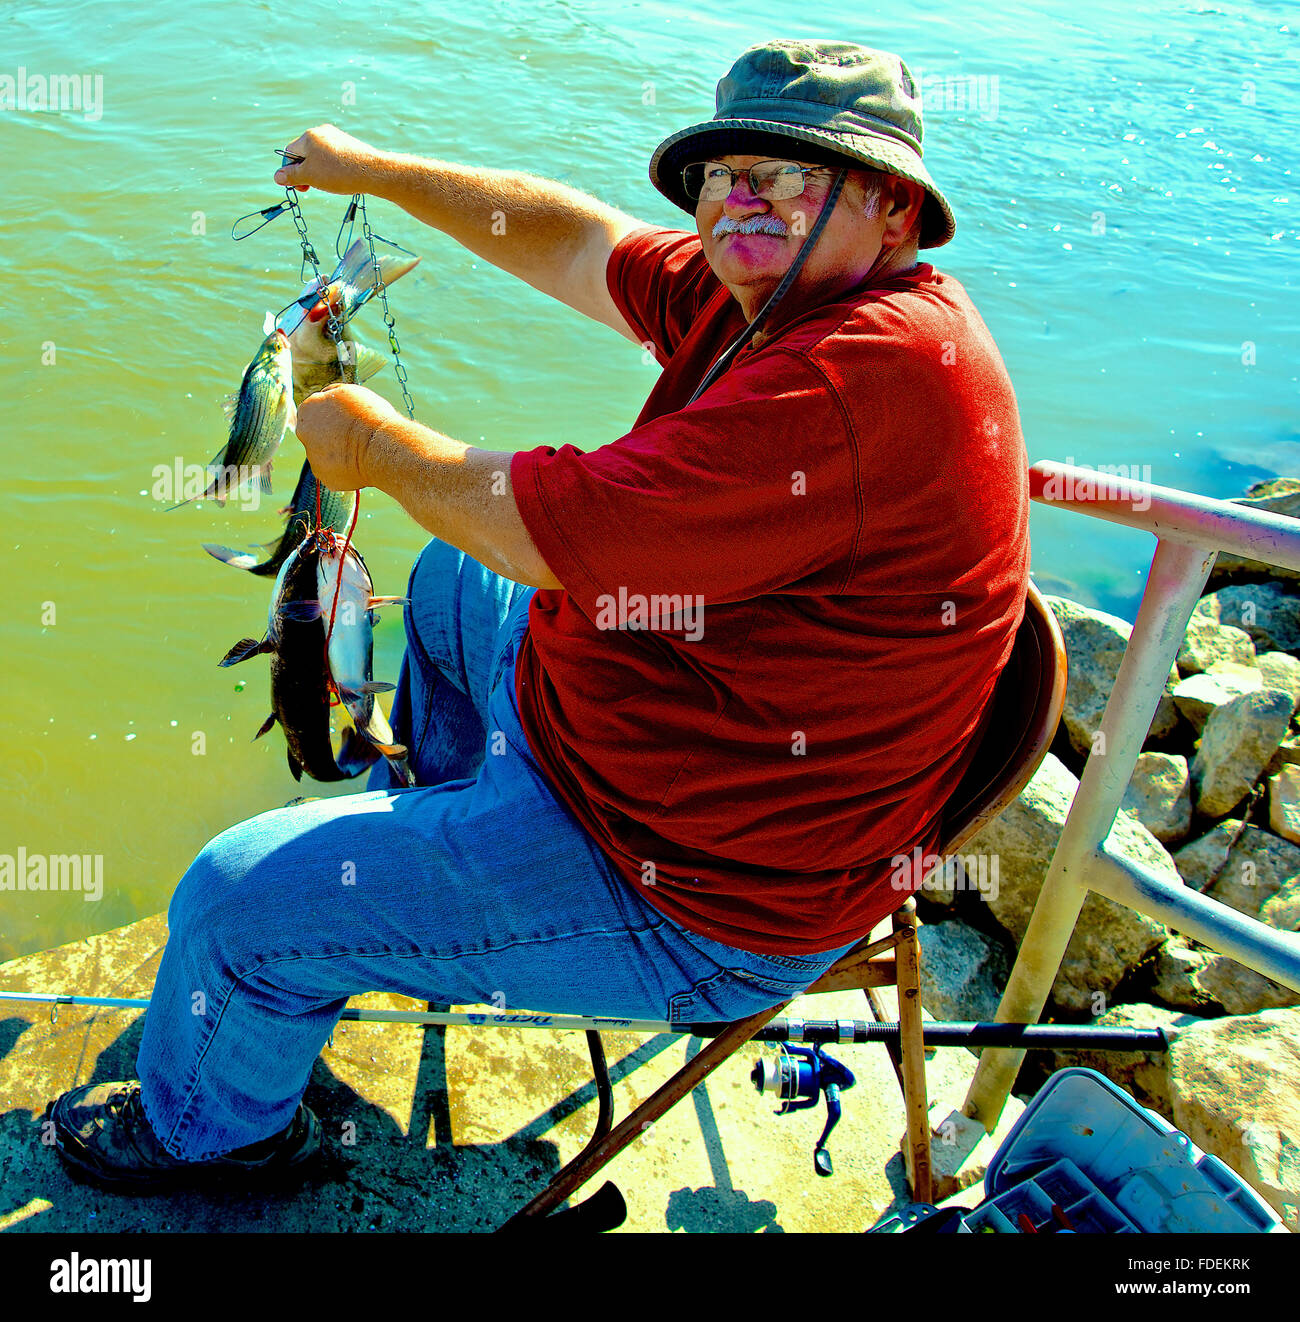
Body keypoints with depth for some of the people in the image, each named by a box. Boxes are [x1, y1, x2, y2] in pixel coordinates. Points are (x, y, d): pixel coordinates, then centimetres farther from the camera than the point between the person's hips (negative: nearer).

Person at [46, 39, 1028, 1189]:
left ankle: (210, 1126, 29)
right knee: (450, 579, 31)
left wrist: (376, 443, -11)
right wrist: (375, 170, 16)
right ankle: (433, 816, 54)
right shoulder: (778, 294, 0)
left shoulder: (875, 367, -30)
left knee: (241, 895, -4)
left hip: (697, 907, -10)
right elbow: (573, 244, 11)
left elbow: (547, 531, -29)